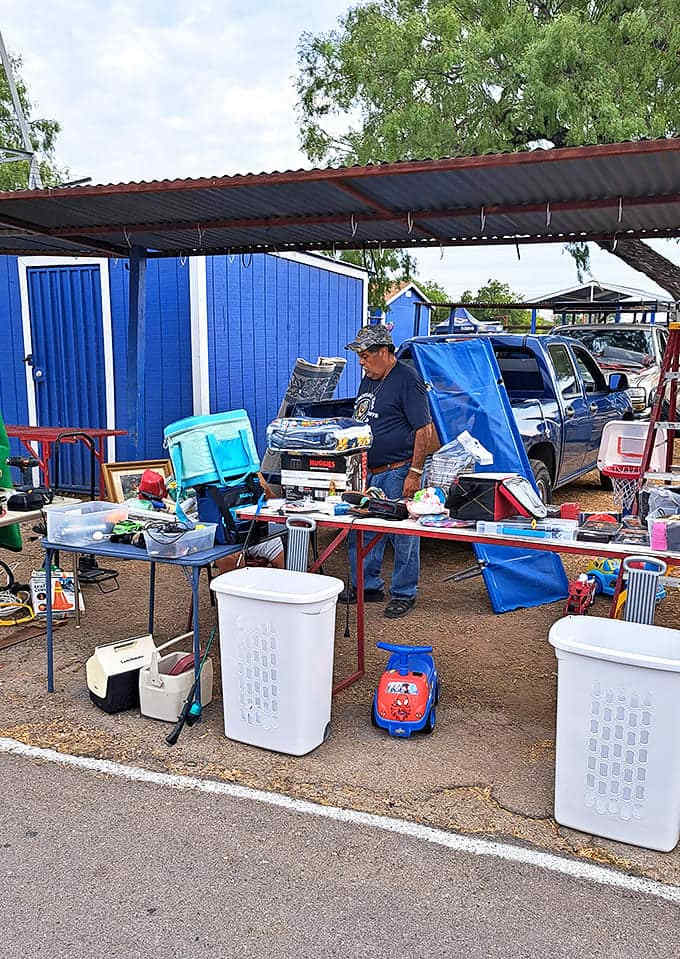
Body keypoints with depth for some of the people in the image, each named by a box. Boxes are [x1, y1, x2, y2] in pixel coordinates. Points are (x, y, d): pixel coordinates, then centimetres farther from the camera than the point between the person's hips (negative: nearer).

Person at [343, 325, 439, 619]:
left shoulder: (407, 380, -11)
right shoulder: (368, 380, 16)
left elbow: (424, 430, -15)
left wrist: (415, 473, -19)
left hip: (398, 472, -9)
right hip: (369, 472, 9)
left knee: (403, 534, 1)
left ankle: (403, 594, 14)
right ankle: (368, 586, 28)